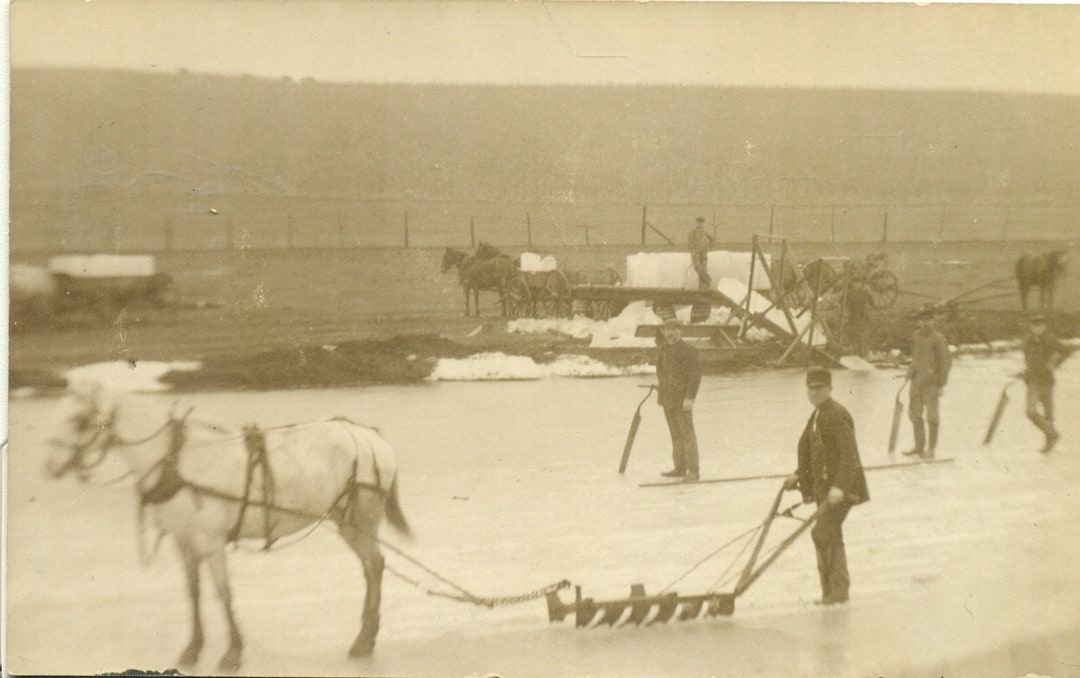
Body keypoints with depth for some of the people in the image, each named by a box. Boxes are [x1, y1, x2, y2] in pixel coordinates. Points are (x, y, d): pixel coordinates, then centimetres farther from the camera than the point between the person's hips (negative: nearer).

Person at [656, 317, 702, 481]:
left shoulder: (687, 351, -11)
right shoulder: (663, 350, 11)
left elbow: (695, 375, -14)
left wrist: (690, 398, -19)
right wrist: (660, 390, 18)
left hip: (682, 398, -8)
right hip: (667, 398, 8)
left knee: (687, 434, -6)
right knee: (675, 434, 13)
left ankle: (693, 471, -2)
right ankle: (680, 468, 20)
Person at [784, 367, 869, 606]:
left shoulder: (837, 415, -17)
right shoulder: (817, 415, 13)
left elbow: (849, 455, -25)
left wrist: (839, 488, -34)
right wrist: (799, 475, 19)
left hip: (840, 489, -10)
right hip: (825, 487, 10)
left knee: (822, 533, -13)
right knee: (831, 537, 13)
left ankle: (836, 590, -5)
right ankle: (836, 592, 21)